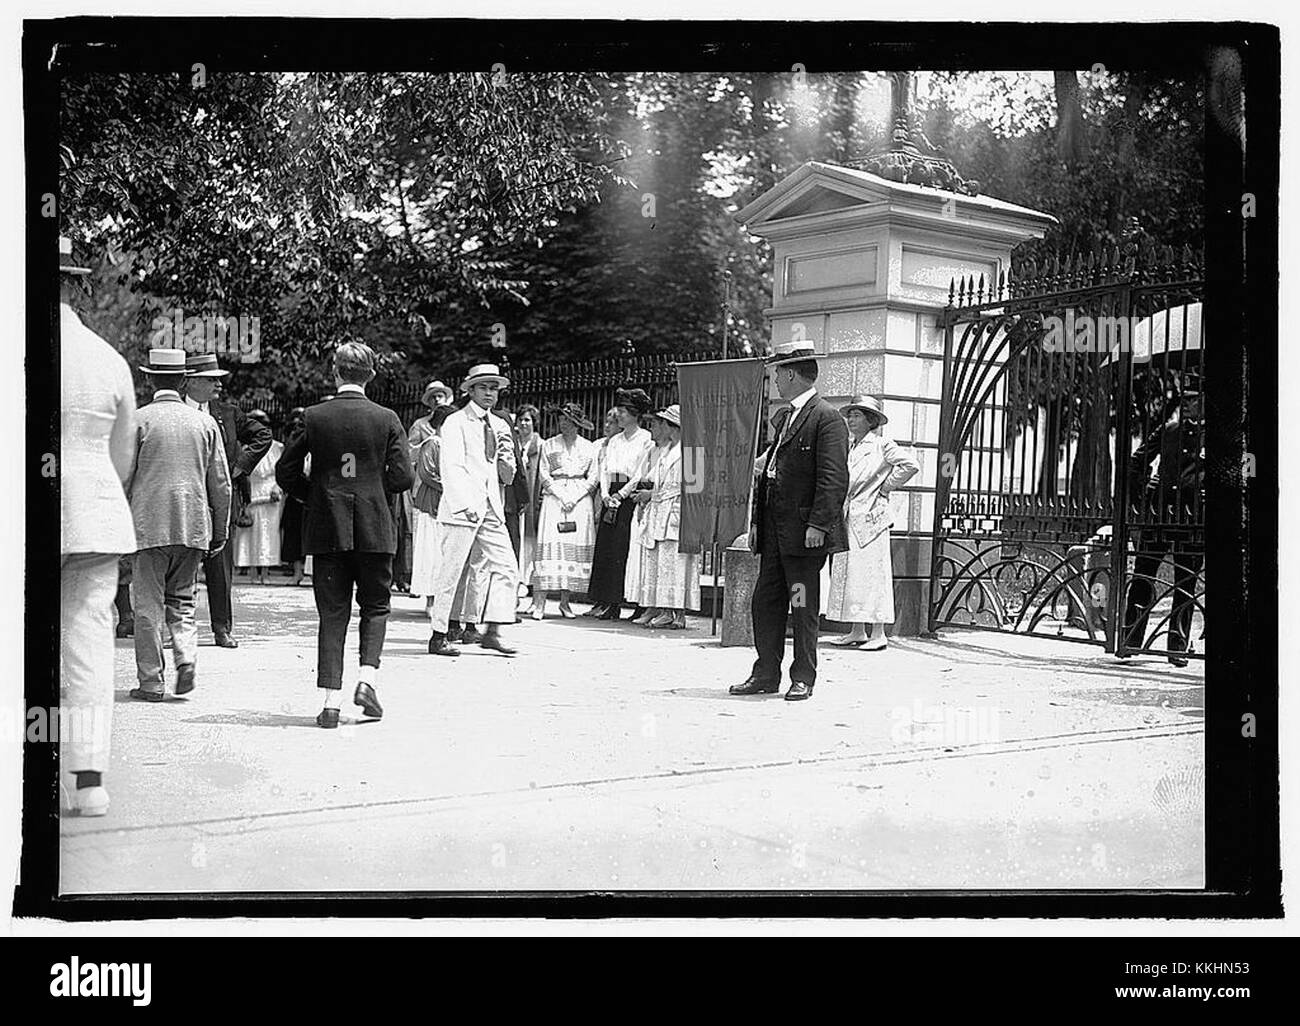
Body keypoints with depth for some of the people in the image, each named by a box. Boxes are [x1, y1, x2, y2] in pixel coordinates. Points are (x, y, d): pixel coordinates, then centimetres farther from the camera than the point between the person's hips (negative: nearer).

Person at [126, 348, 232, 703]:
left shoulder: (139, 420, -3)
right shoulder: (205, 422, 7)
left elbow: (122, 477, -5)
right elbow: (221, 485, 9)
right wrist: (220, 534, 16)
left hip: (148, 524, -3)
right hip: (194, 526, 3)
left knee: (148, 605, 3)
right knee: (181, 600, 17)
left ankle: (151, 682, 4)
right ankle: (186, 657, -5)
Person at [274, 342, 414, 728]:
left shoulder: (314, 417, -1)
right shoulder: (387, 419, -3)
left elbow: (285, 472, 1)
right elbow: (403, 477, -6)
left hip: (327, 529, 1)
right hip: (374, 529, -1)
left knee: (332, 613, 5)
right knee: (375, 606, 15)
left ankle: (331, 702, 1)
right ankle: (367, 678, -2)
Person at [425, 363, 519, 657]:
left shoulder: (500, 426, 17)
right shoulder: (455, 423, -2)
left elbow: (507, 478, 19)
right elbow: (451, 468, -12)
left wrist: (506, 457, -3)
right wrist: (464, 505, -22)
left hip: (491, 511, 6)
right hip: (461, 510, -6)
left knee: (505, 568, -3)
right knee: (450, 573, -2)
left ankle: (492, 632, -1)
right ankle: (438, 636, 5)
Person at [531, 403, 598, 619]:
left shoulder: (588, 448, 11)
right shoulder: (550, 445, 8)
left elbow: (593, 479, 7)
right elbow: (544, 475, 3)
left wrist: (574, 497, -6)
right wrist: (562, 495, -9)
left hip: (580, 500, 2)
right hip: (554, 498, -2)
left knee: (577, 549, -3)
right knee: (550, 545, -12)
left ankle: (565, 602, 4)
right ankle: (539, 603, -15)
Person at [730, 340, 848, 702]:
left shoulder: (826, 418, -9)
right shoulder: (782, 418, 18)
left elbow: (834, 478, -16)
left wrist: (818, 524, -21)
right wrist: (757, 520, 16)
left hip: (804, 531, -9)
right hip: (774, 531, 9)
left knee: (804, 609, 0)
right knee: (765, 603, 10)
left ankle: (803, 678, 9)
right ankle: (766, 675, 19)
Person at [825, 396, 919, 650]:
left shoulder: (881, 445, -4)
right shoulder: (847, 447, 16)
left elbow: (910, 465, -11)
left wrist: (885, 486, -7)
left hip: (870, 517, -7)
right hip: (847, 518, 7)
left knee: (871, 572, -7)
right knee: (848, 574, 7)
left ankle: (878, 634, -5)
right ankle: (858, 632, 13)